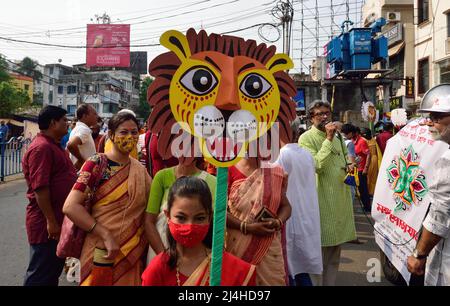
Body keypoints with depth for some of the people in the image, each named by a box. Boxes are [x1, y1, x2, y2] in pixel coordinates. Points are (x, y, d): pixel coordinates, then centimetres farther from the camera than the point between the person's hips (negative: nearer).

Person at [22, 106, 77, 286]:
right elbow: (40, 188, -25)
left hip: (59, 219, 10)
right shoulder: (41, 148, -19)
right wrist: (51, 221, -24)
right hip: (47, 223, -10)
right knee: (40, 276, 2)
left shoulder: (53, 146, 15)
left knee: (54, 270, 21)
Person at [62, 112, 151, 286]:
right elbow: (70, 207, -18)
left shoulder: (140, 170, 4)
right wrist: (106, 236, -22)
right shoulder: (97, 164, -11)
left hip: (135, 252, 5)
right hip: (104, 252, -5)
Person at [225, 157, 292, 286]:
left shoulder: (275, 172, 4)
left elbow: (286, 205, 10)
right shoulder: (230, 170, -7)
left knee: (272, 280, 4)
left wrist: (278, 222, -10)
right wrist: (247, 227, -17)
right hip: (238, 247, -2)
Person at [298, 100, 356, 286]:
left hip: (340, 200, 7)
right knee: (318, 255, 3)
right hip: (321, 202, -7)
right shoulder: (306, 138, -10)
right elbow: (316, 165, -22)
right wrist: (329, 139, -21)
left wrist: (349, 166, 5)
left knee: (334, 256, 16)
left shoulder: (337, 136, 13)